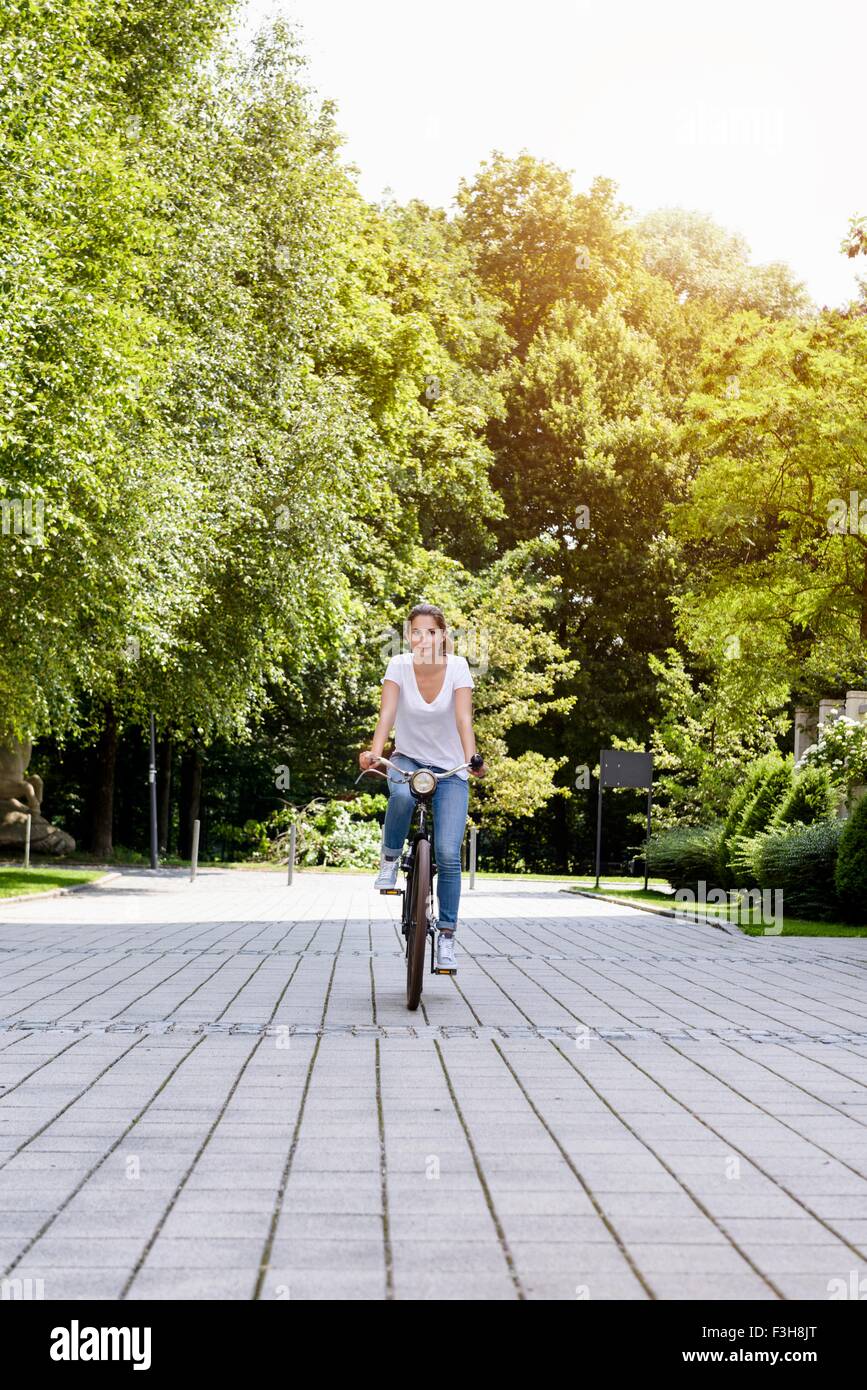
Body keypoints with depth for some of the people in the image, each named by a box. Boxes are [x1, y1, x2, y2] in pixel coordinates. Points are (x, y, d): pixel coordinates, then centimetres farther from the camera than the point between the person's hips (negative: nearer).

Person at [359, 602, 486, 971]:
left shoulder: (457, 667, -14)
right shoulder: (399, 666, -13)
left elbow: (463, 718, -24)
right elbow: (387, 714, -25)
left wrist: (472, 758, -42)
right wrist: (374, 752, -43)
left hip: (449, 769, 0)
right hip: (408, 760, 0)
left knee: (449, 854, -13)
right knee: (402, 795, -38)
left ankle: (446, 936, -1)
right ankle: (390, 858, -11)